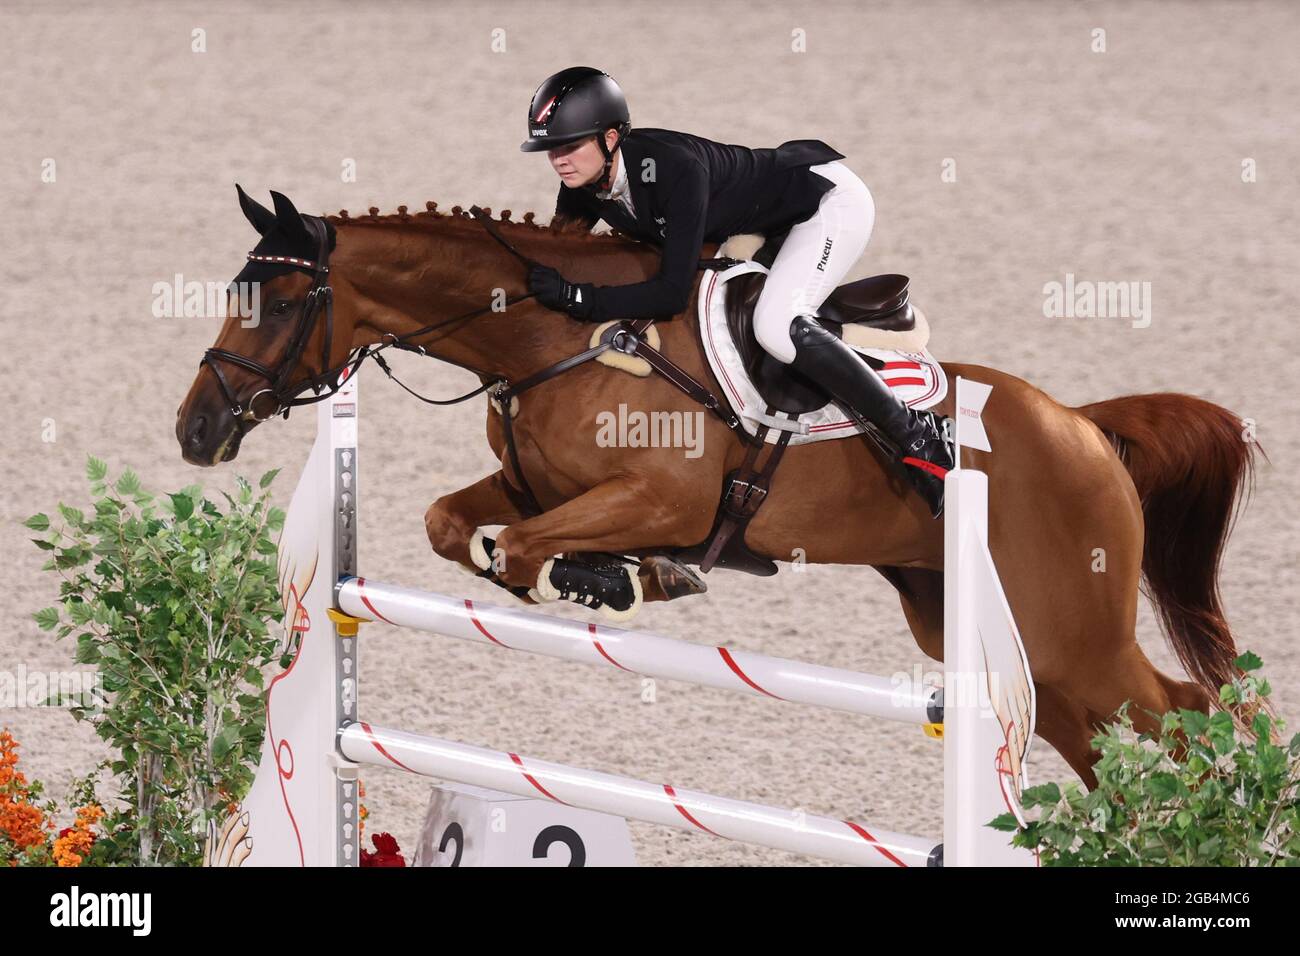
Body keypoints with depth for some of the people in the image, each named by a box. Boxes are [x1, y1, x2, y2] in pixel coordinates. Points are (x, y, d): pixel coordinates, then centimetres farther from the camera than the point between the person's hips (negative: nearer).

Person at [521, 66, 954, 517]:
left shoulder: (675, 168, -38)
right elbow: (559, 256, 1)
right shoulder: (583, 187, -14)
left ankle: (916, 433, -19)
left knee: (777, 326, -30)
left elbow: (674, 292, -40)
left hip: (830, 197, -9)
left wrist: (578, 298, -41)